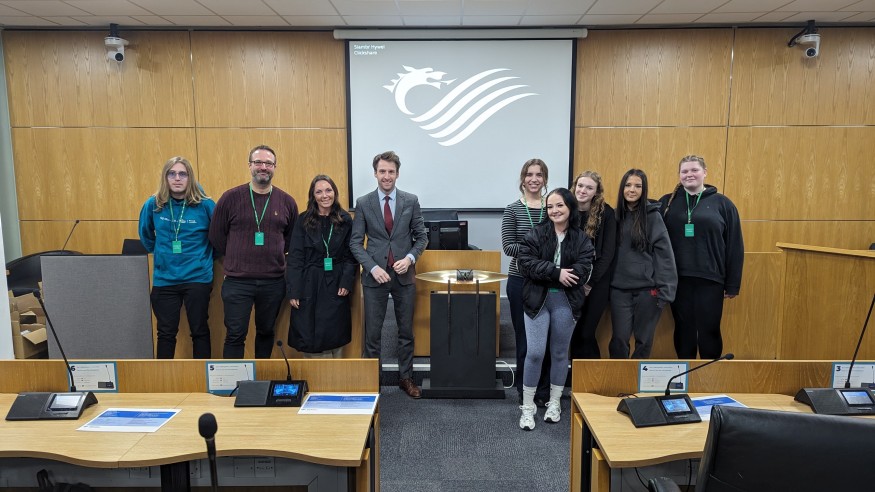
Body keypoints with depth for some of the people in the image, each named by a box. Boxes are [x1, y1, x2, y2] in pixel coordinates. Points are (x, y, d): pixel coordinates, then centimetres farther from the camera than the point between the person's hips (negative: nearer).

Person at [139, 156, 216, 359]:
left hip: (198, 278, -2)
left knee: (199, 331, 8)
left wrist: (205, 257, 4)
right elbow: (146, 236, 16)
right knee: (166, 333, 11)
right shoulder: (153, 205, -1)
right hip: (164, 280, 2)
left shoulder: (205, 205, -8)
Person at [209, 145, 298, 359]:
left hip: (274, 282, 2)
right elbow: (216, 236, 5)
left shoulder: (287, 202, 2)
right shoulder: (231, 198, -3)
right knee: (235, 335, 1)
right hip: (237, 281, -2)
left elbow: (292, 237, 15)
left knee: (266, 332, 15)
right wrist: (236, 259, 7)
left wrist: (275, 256, 7)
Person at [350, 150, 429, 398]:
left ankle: (406, 378, 26)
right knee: (372, 332, 5)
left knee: (406, 331, 12)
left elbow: (421, 236, 6)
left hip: (404, 275, 1)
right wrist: (373, 267, -13)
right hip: (375, 276, -1)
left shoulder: (411, 201, 1)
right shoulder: (363, 203, -1)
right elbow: (355, 242, -1)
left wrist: (410, 258, -11)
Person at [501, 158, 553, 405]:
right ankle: (524, 392, 22)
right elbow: (508, 246, -7)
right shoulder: (513, 209, 0)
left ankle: (544, 392, 20)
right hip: (521, 281, -1)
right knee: (525, 338, 7)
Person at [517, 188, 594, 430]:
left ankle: (554, 403, 30)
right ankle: (527, 407, 11)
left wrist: (545, 276, -14)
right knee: (535, 353, -3)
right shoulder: (536, 233, 0)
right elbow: (525, 262, -12)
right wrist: (556, 273, -19)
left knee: (560, 353, 13)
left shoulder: (582, 239, 1)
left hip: (566, 302, 1)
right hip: (537, 300, -1)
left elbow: (582, 273, -11)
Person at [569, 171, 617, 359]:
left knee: (585, 334, -2)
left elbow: (608, 252, -6)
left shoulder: (606, 213, -5)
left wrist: (590, 282, -9)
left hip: (596, 284, -2)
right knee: (572, 332, 4)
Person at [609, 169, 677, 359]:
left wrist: (664, 289, -13)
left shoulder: (653, 216, -4)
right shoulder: (616, 216, 8)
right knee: (620, 338, 3)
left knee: (644, 339, 8)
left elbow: (664, 253, -7)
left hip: (647, 288, -2)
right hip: (619, 288, 3)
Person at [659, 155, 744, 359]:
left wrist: (733, 284, -1)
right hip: (678, 279, 2)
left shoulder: (722, 203, 1)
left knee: (709, 331, 5)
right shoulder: (668, 203, 4)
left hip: (710, 280, -1)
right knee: (683, 330, 11)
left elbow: (735, 247, 2)